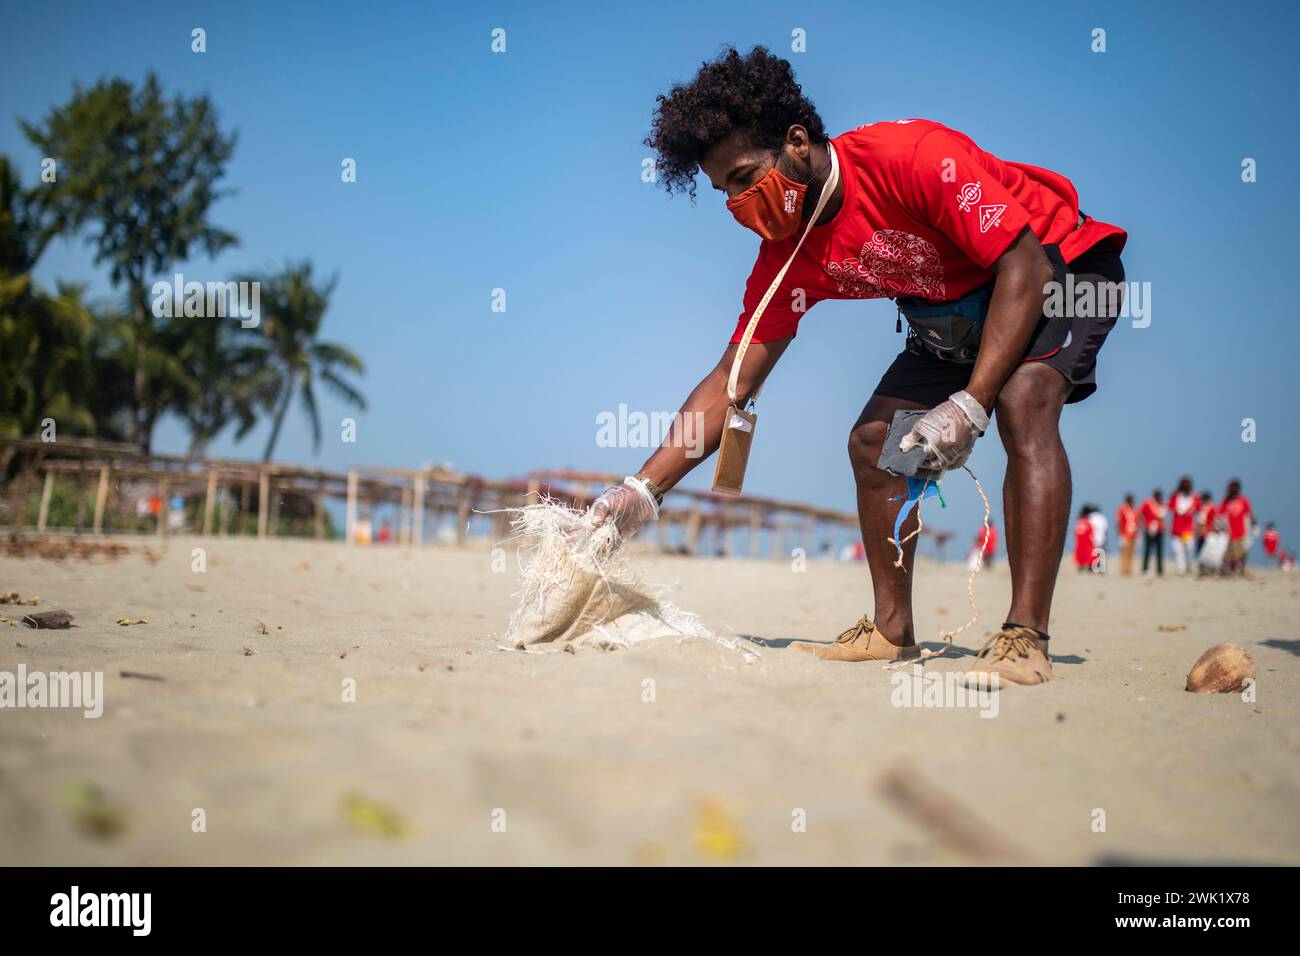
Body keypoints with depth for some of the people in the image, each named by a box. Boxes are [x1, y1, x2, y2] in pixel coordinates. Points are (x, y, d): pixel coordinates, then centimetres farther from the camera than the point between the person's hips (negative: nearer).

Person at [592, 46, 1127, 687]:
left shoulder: (914, 156, -33)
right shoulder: (788, 256, -11)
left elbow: (1025, 263, -32)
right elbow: (733, 381, -8)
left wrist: (969, 406, -39)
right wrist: (645, 487, -18)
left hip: (1062, 261, -7)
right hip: (952, 305, 7)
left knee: (1023, 400, -32)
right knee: (873, 439, -3)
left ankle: (1025, 639, -34)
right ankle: (891, 632, 9)